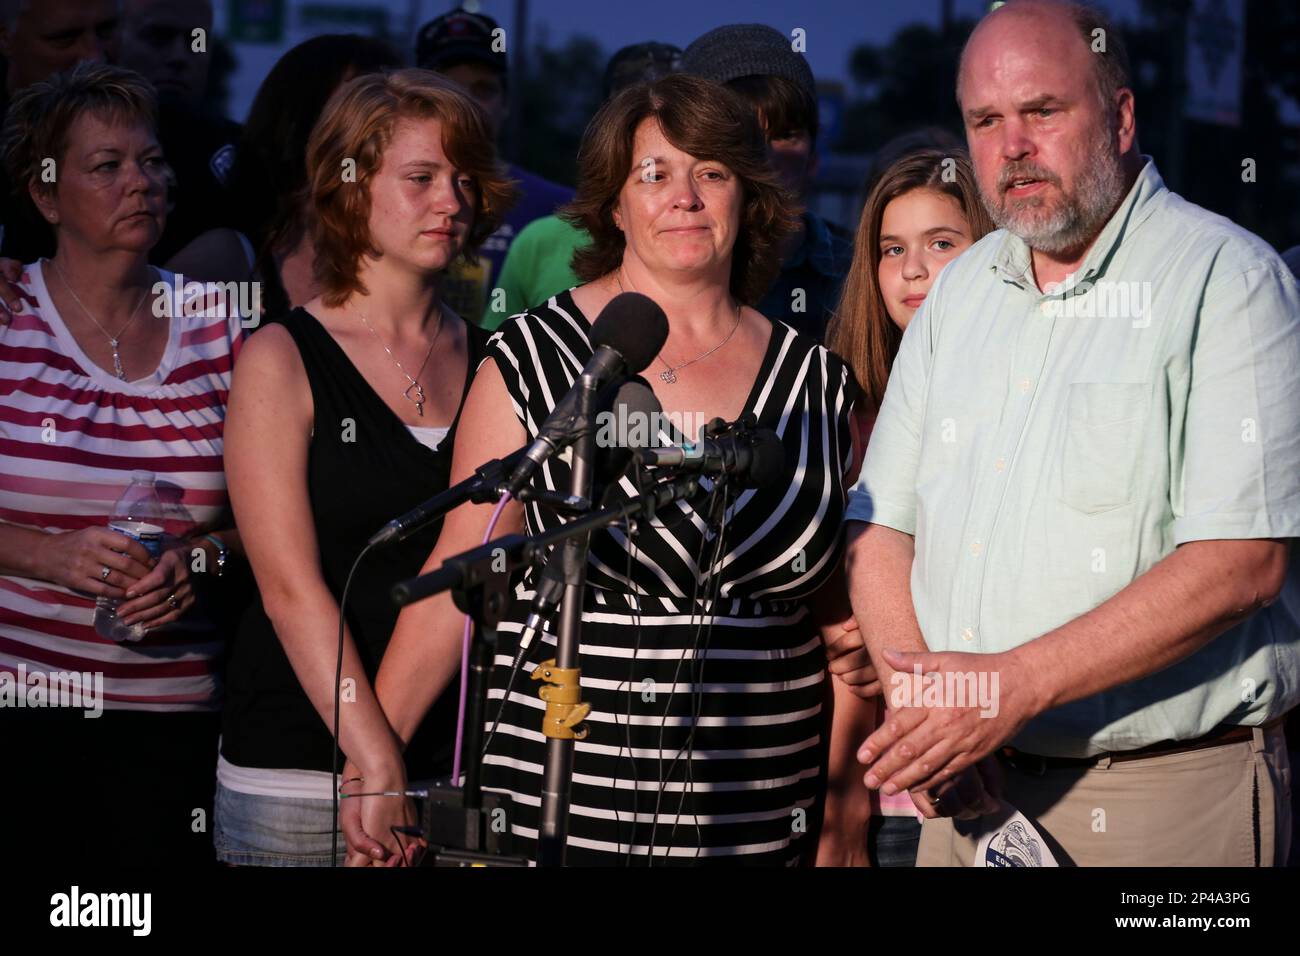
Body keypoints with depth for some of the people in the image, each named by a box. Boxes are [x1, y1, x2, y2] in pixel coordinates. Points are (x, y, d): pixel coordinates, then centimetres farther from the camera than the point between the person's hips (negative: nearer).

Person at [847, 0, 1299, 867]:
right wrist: (920, 697, -9)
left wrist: (1014, 685, -22)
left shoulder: (1228, 280, -9)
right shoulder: (959, 293, 12)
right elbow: (881, 523, 10)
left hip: (1168, 794, -5)